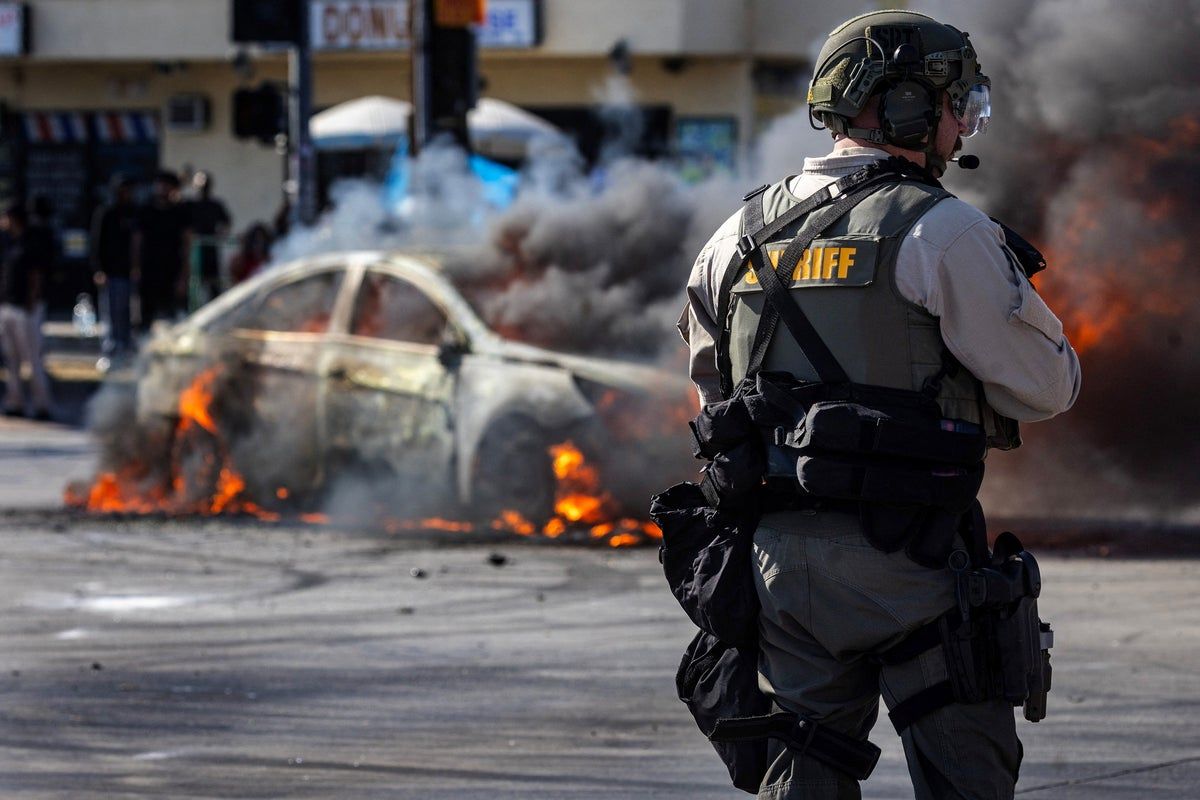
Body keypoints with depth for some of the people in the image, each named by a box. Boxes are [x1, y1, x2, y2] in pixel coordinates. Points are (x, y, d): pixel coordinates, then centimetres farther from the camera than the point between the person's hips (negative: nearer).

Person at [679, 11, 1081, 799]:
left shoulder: (742, 233, 10)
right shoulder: (942, 231, -10)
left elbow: (716, 391, 19)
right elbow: (1045, 385, -7)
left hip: (779, 553, 6)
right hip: (906, 556, -6)